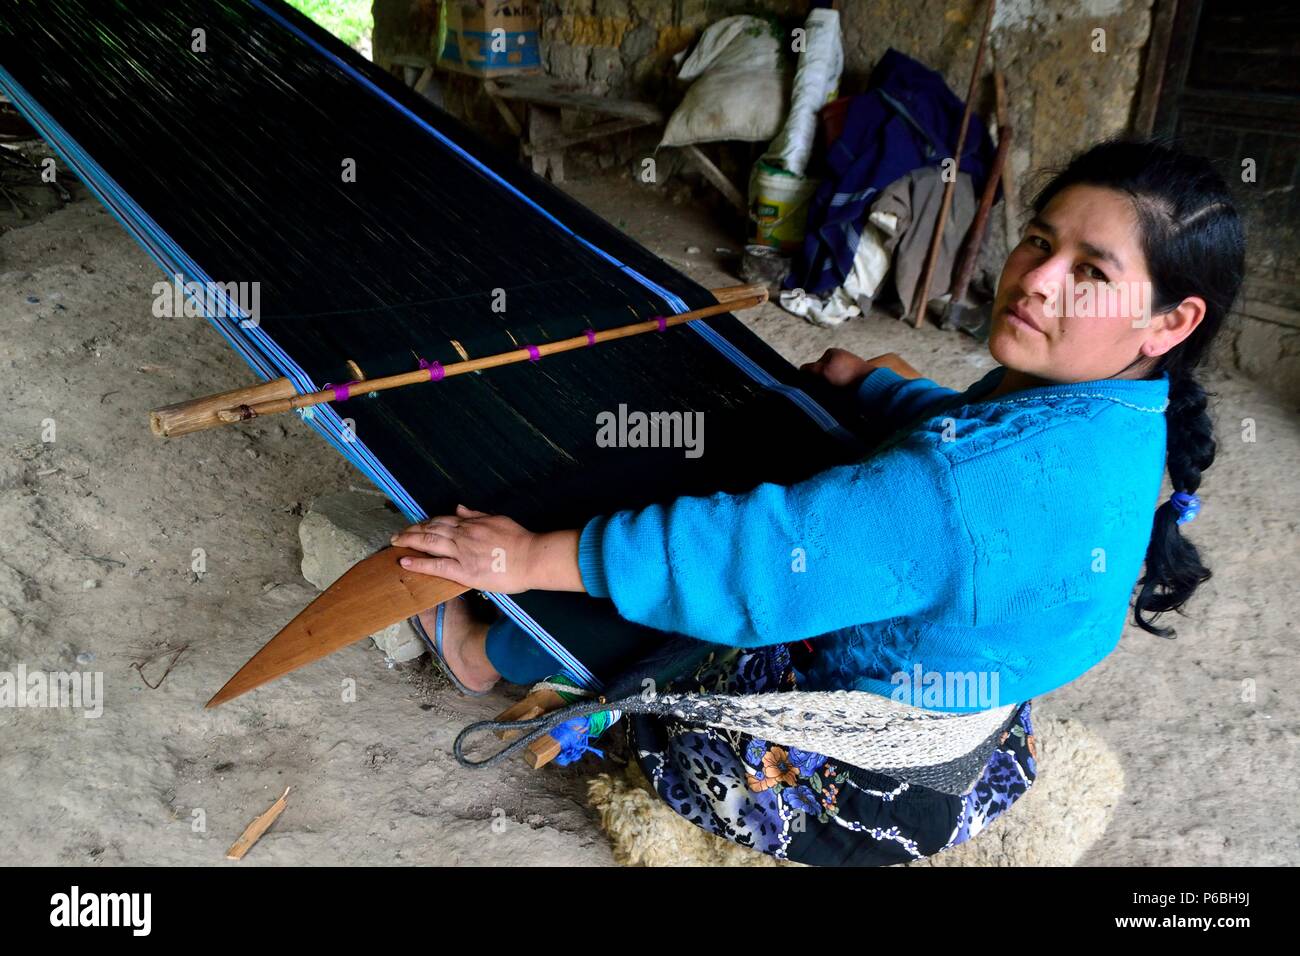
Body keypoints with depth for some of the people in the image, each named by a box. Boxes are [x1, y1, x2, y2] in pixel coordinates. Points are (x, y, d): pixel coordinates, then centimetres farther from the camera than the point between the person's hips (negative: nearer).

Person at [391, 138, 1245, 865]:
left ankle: (485, 651, 37)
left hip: (852, 798, -9)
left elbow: (768, 555, -36)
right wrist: (865, 381, 30)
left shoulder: (1013, 476, -37)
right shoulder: (1116, 418, -6)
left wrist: (538, 558, -28)